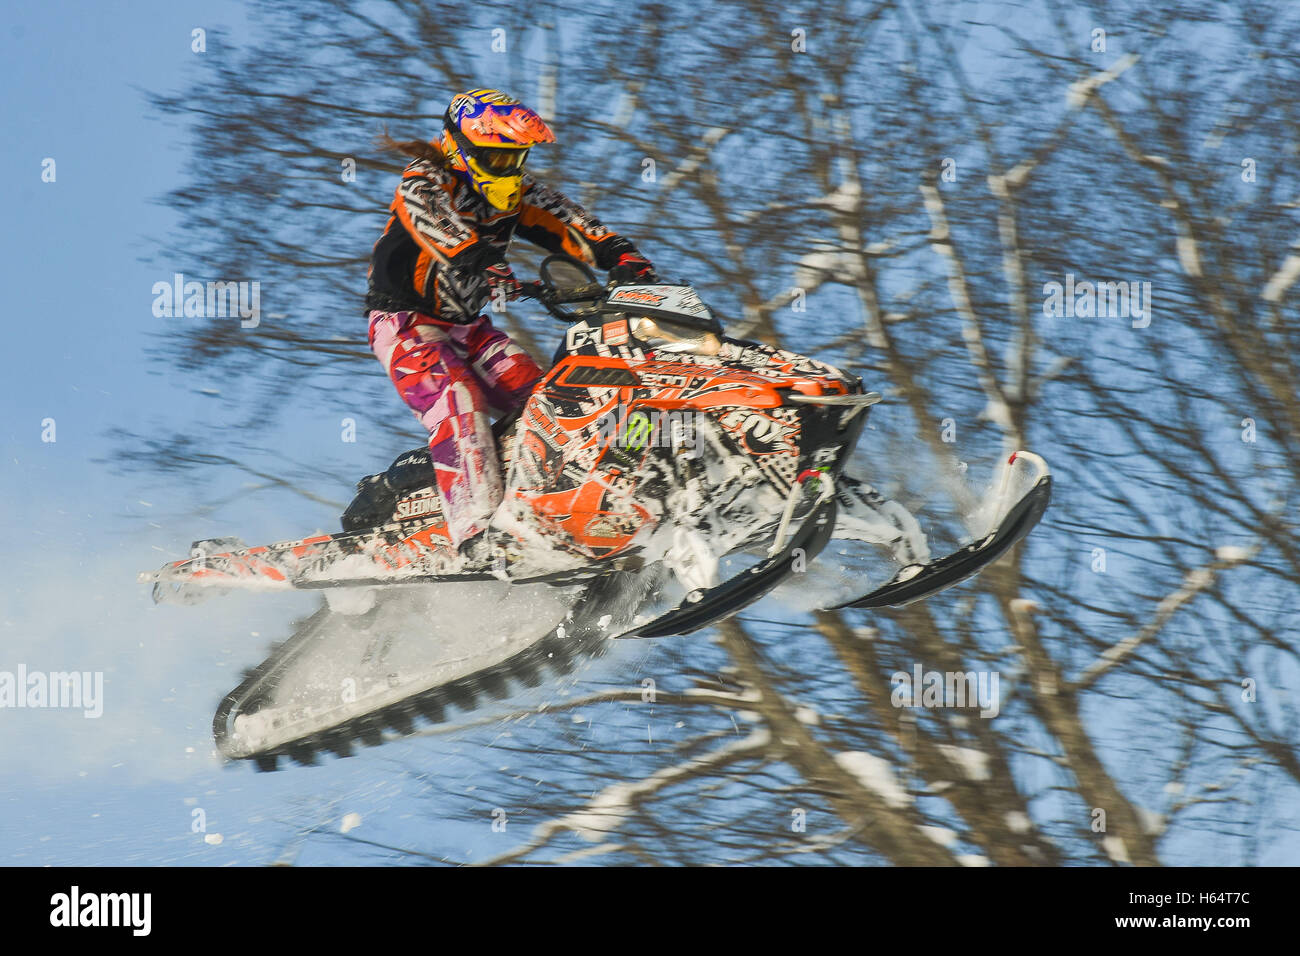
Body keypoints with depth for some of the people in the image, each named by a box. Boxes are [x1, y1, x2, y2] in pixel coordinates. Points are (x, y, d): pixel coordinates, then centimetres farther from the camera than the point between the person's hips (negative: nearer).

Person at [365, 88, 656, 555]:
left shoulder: (515, 191, 3)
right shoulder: (422, 185, -15)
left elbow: (572, 226, -9)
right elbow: (448, 235, -32)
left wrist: (625, 258, -25)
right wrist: (489, 270, -43)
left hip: (467, 325, 8)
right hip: (406, 325, -8)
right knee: (458, 405, -30)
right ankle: (477, 532, -42)